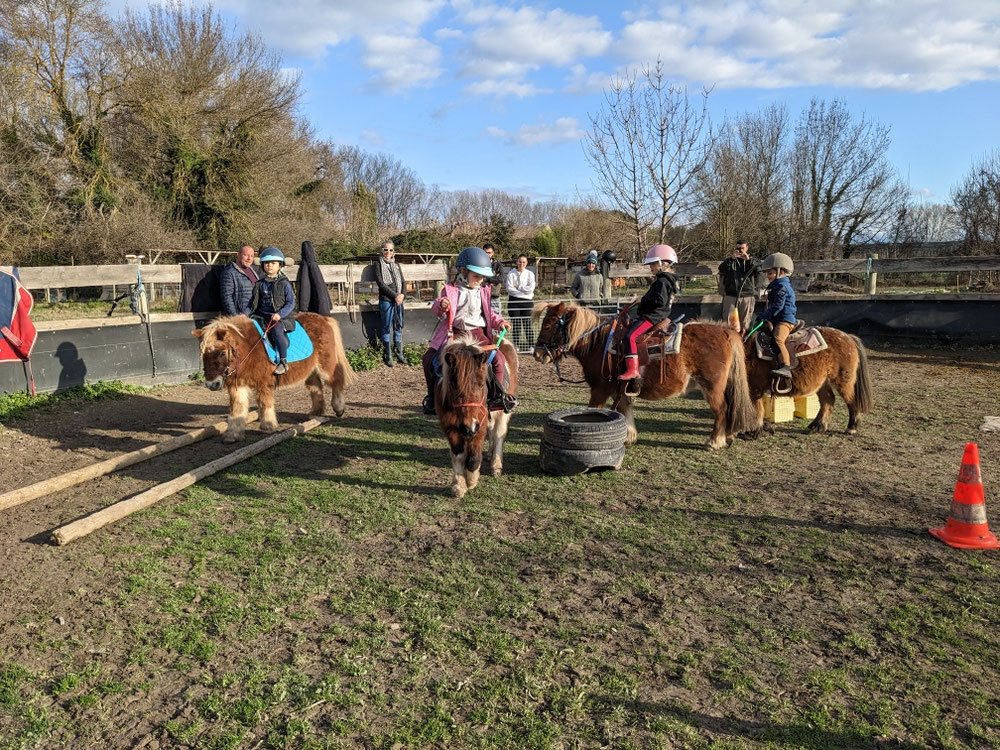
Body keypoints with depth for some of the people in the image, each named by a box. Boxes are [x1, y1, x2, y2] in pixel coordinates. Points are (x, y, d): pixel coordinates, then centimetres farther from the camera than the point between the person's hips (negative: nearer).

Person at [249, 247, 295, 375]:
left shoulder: (284, 284, 0)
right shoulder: (260, 283, 12)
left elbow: (291, 303, -4)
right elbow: (253, 301, 18)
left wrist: (280, 314, -18)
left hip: (279, 317, -5)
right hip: (262, 315, 5)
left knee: (277, 331, -33)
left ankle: (283, 362, -23)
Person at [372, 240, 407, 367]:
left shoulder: (396, 265, 17)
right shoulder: (378, 264, 2)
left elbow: (403, 281, 12)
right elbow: (380, 283, -8)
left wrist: (402, 294, -7)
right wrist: (395, 295, -12)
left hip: (398, 300, 5)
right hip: (386, 300, -4)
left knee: (399, 327, 6)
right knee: (387, 328, 0)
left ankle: (399, 353, 14)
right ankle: (388, 355, 6)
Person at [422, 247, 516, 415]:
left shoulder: (482, 291, 11)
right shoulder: (451, 290, -2)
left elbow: (488, 313, 21)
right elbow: (437, 309, -9)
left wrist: (500, 322, 4)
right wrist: (441, 305, -32)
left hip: (477, 334, 2)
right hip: (454, 333, -2)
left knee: (498, 358, -16)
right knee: (429, 358, -16)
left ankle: (497, 395, 3)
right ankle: (433, 396, 3)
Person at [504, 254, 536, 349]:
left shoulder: (530, 274, 5)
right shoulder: (511, 273, 2)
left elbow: (531, 288, -7)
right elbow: (509, 289, -9)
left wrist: (518, 287, -8)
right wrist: (524, 291, -10)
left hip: (527, 302, 0)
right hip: (514, 301, 0)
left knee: (527, 324, -1)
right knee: (516, 325, 3)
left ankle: (530, 344, 6)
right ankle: (516, 344, 12)